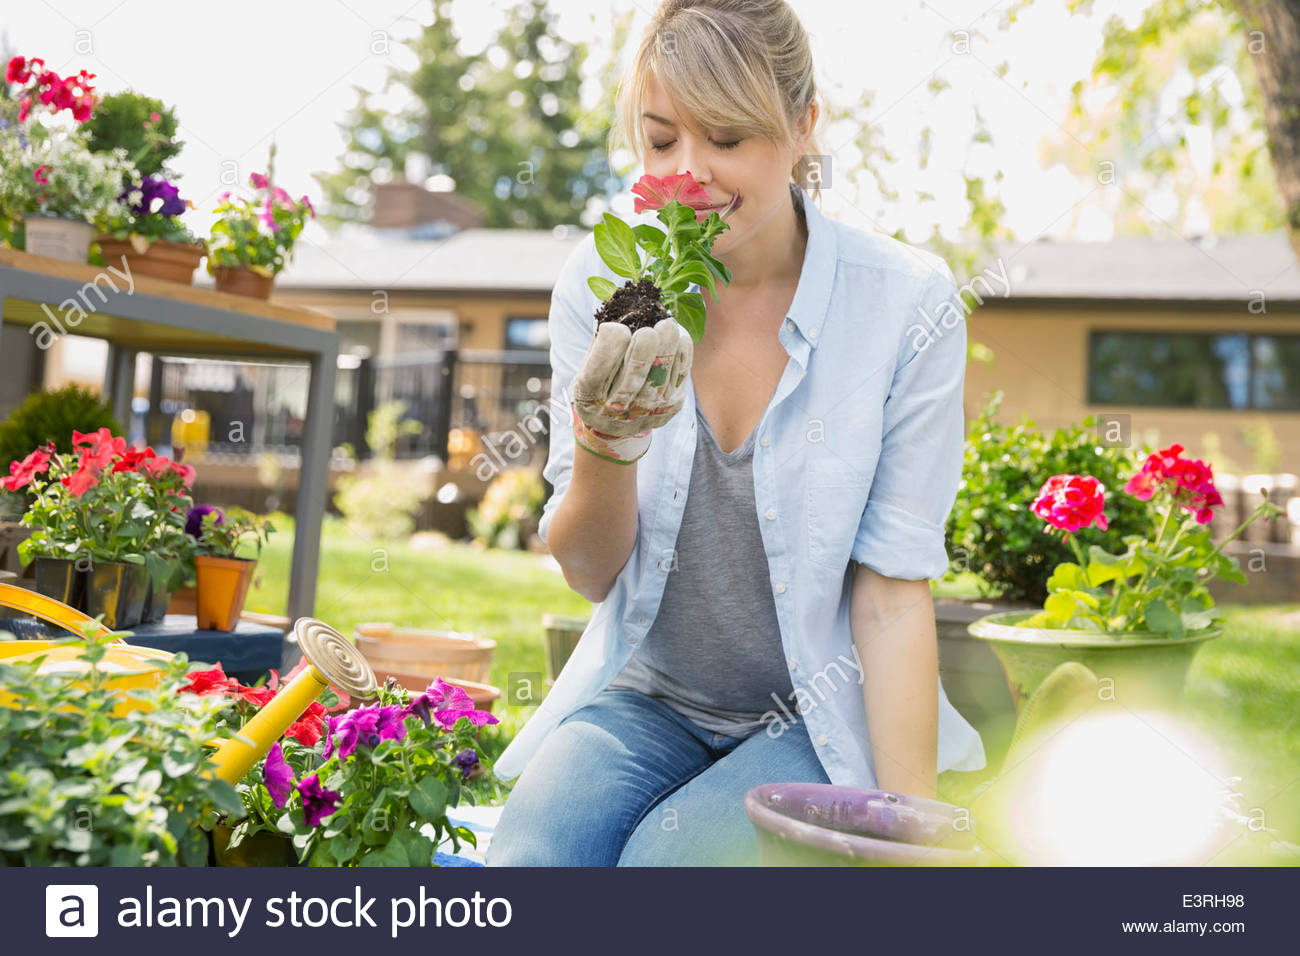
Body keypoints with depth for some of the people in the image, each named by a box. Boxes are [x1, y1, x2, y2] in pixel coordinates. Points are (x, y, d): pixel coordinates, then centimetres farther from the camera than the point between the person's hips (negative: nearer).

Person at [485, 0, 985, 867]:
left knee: (667, 855, -28)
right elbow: (590, 573, -5)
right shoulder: (603, 282, -6)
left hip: (821, 722, -1)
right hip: (646, 698, 2)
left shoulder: (905, 302, -13)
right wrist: (607, 437, -26)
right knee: (531, 851, -26)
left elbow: (894, 592, -10)